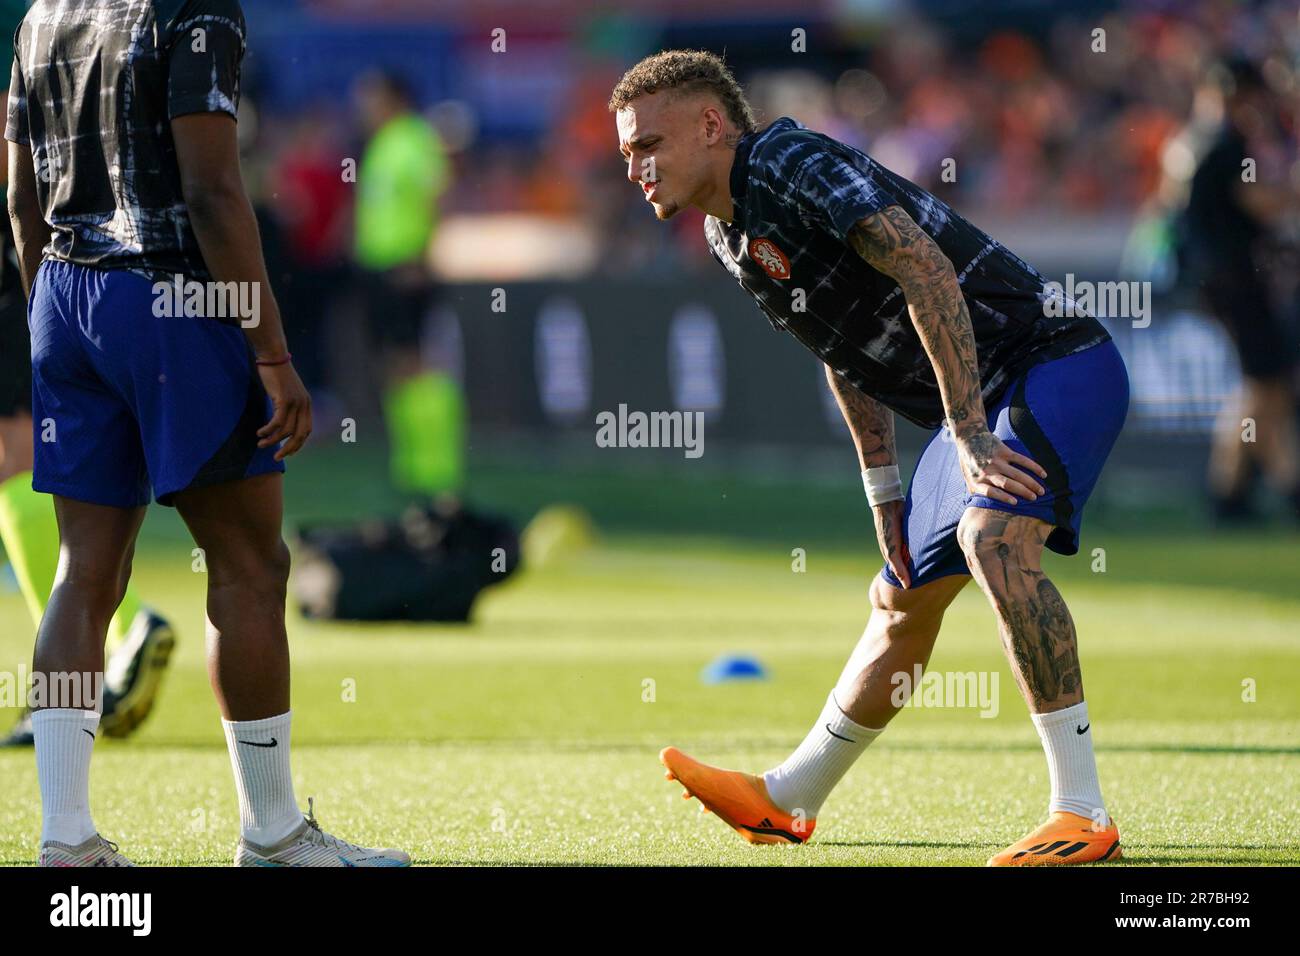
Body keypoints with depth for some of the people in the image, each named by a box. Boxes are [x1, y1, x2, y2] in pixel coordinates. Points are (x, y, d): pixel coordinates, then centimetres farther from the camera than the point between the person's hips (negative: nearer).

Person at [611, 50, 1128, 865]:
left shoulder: (795, 163, -18)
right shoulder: (728, 233, 12)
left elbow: (926, 271, -27)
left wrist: (968, 432, -28)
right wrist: (884, 493, 18)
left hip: (1056, 364, -9)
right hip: (980, 403, 9)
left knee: (991, 536, -29)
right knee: (903, 604, 18)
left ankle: (1084, 817, -28)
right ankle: (787, 803, 33)